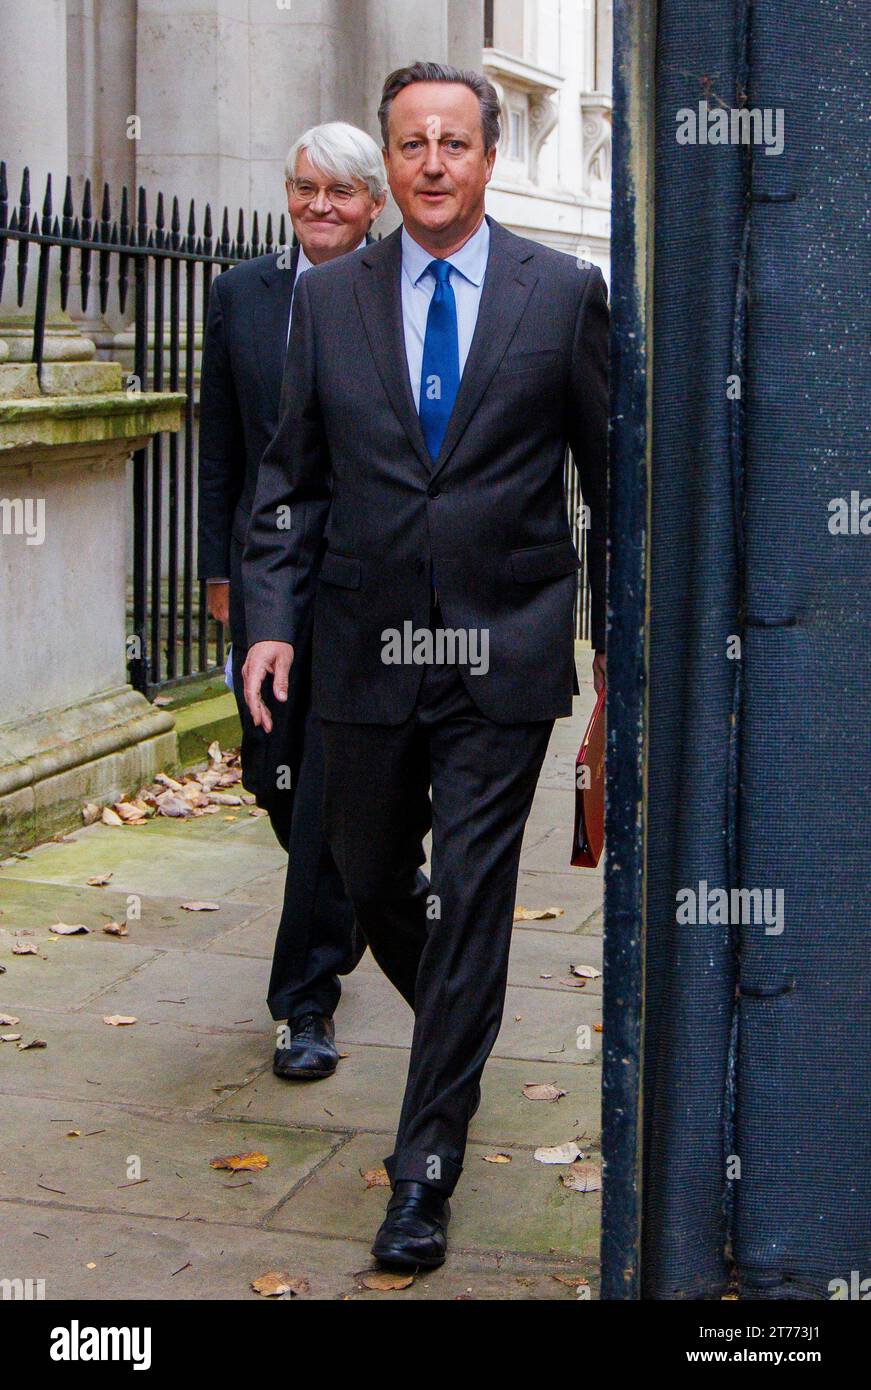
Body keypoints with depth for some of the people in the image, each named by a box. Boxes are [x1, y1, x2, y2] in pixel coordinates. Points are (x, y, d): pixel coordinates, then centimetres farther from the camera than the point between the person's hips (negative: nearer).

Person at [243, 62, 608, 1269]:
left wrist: (616, 628, 3)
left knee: (472, 897, -3)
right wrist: (274, 617, -2)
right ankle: (462, 1028, 44)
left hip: (505, 654, -3)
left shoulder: (564, 293, 0)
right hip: (369, 650, 3)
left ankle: (426, 1166, 7)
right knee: (370, 878, 14)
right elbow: (294, 476, 8)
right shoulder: (330, 299, 6)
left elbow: (612, 469, 4)